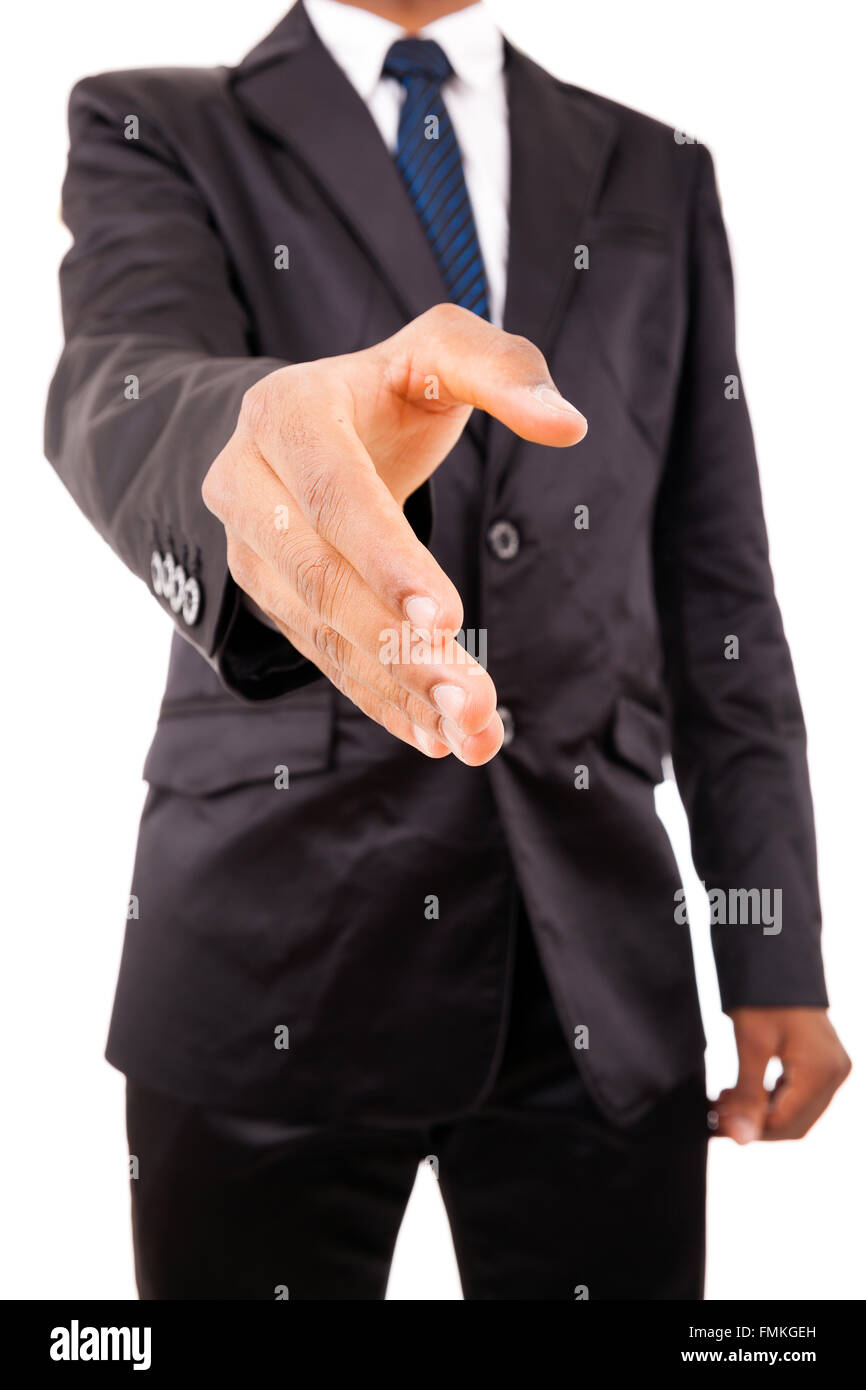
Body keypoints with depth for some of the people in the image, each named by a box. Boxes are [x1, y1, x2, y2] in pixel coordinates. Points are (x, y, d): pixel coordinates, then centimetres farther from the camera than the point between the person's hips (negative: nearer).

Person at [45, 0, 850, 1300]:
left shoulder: (656, 176, 13)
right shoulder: (155, 131, 5)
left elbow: (719, 591, 9)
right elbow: (117, 390, -18)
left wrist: (779, 951, 4)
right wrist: (257, 438, -42)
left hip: (598, 963, 3)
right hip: (268, 954, -1)